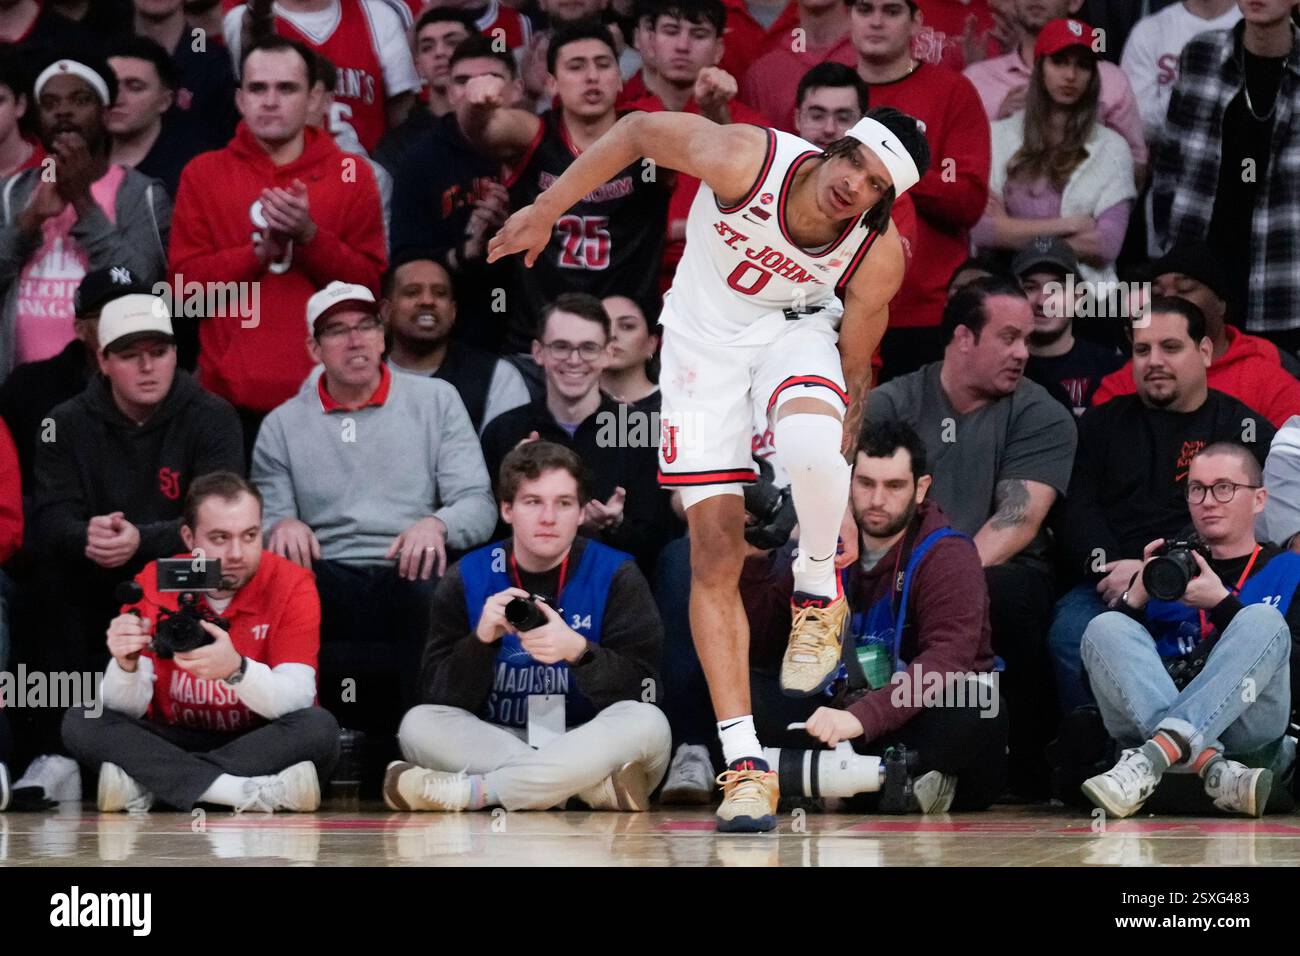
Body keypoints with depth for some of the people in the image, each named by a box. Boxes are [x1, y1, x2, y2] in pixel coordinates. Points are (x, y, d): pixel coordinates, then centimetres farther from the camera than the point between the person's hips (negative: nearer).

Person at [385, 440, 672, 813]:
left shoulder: (615, 576, -1)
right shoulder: (468, 579, 3)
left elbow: (642, 691, -12)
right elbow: (439, 698, -4)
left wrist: (578, 652, -30)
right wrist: (481, 640, -23)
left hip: (588, 747, -1)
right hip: (493, 743, 2)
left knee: (648, 724, -31)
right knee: (419, 724, -25)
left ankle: (473, 790, -32)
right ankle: (596, 788, -34)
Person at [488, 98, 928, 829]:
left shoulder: (880, 258, -23)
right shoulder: (745, 161, -29)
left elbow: (854, 368, -10)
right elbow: (637, 131, -13)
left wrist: (840, 502, -9)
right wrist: (544, 213, -11)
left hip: (798, 328, 0)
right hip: (705, 336, 0)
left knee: (810, 442, -37)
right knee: (716, 549, -8)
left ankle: (819, 591, -3)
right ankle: (745, 763, -5)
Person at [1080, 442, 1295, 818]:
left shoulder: (1286, 569, 19)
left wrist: (1222, 603, -5)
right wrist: (1135, 598, 1)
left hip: (1247, 727, -2)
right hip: (1150, 716, 2)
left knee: (1263, 620, -25)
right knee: (1105, 628, -19)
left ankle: (1149, 760, -44)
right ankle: (1212, 769, -41)